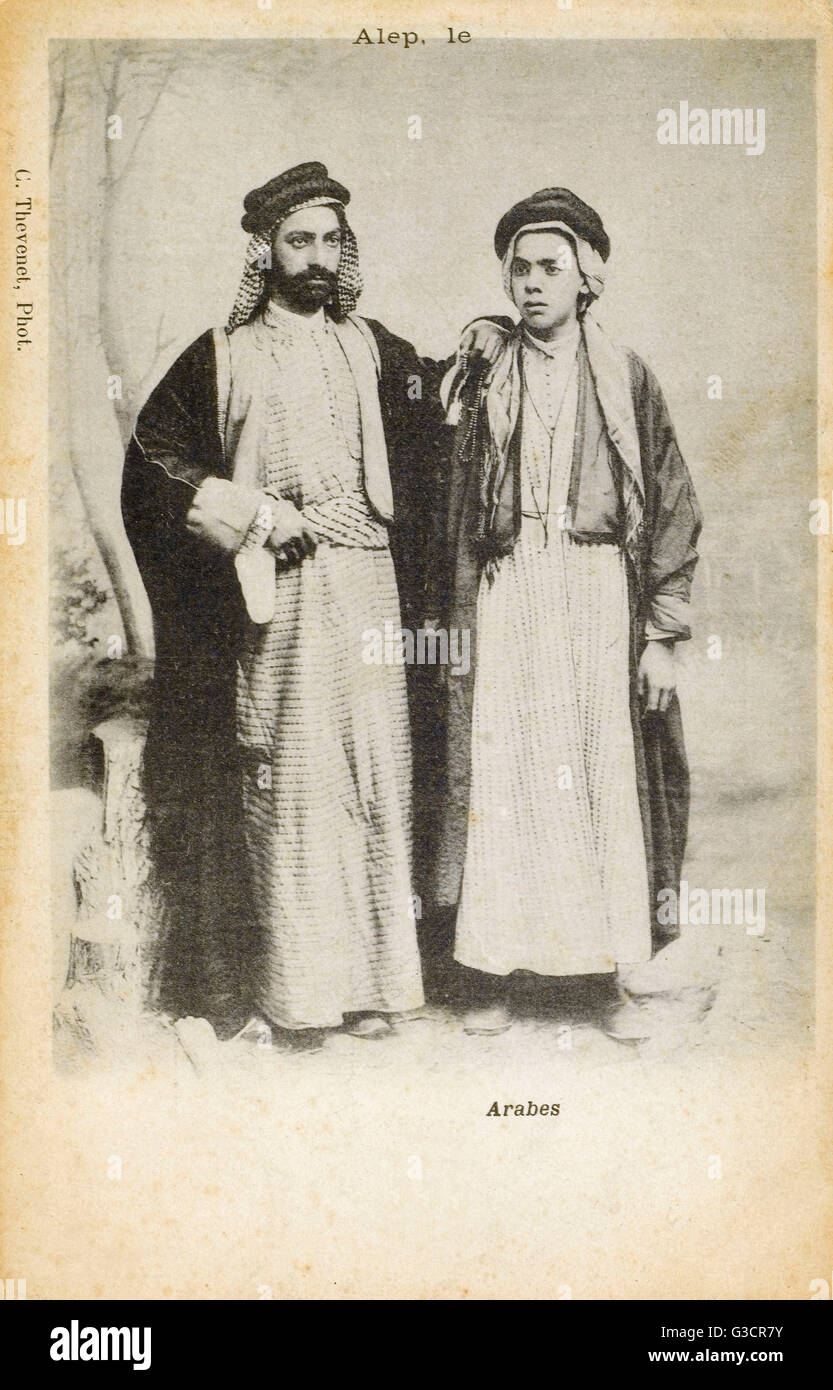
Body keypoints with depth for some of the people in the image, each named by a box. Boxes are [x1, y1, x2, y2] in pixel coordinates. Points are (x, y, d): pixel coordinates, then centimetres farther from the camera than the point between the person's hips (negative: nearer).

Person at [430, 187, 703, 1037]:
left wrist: (663, 633, -1)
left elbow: (672, 512, 4)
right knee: (497, 778, -1)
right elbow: (446, 514, 6)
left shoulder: (626, 381, 6)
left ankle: (610, 974, 13)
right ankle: (492, 977, 9)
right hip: (502, 599, 0)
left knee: (604, 777, 1)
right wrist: (450, 627, 1)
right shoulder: (476, 381, 7)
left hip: (599, 598, 0)